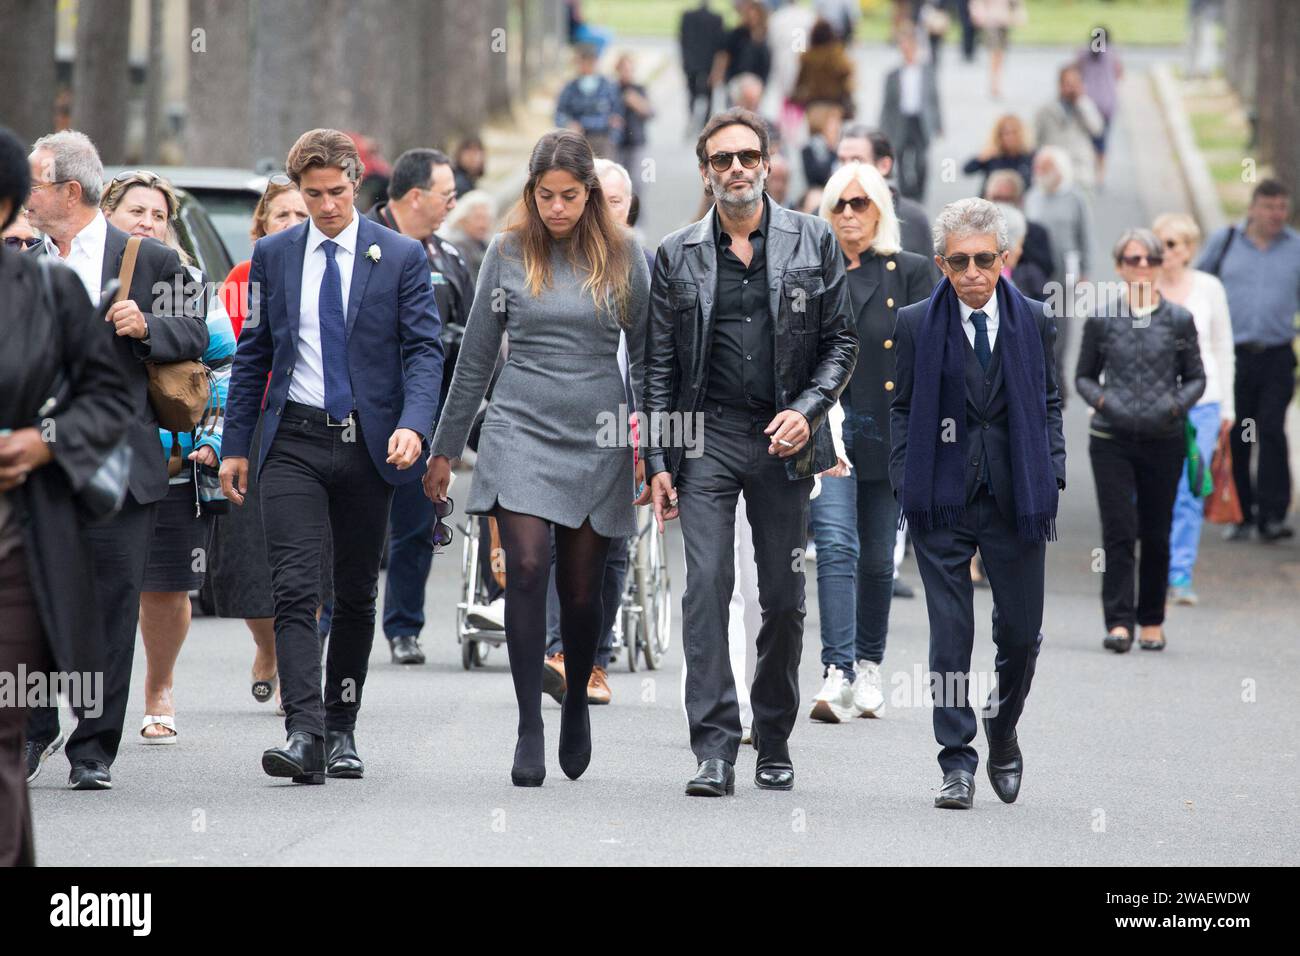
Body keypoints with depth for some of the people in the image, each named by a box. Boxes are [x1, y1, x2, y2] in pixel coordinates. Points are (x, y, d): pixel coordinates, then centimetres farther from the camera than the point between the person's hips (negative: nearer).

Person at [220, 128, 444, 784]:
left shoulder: (402, 257, 1)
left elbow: (424, 349, -4)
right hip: (293, 442, 0)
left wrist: (413, 425, -21)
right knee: (294, 589, -13)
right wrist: (236, 444, 8)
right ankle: (304, 735, -20)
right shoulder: (273, 256, 7)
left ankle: (341, 731, 20)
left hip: (368, 445, 0)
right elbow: (253, 354, 12)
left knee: (356, 595, 9)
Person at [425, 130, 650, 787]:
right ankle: (530, 728, -13)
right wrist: (444, 449, 10)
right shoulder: (508, 253, 3)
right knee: (528, 568, -17)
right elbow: (475, 358, 9)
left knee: (581, 590, 5)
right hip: (521, 430, -1)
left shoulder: (623, 256, 2)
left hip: (598, 437, 1)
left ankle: (576, 703, 32)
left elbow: (645, 356, 7)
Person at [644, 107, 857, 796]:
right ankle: (715, 751, -12)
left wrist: (807, 410, -9)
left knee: (784, 598, 5)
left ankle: (774, 743, 19)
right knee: (706, 587, -11)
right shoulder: (677, 256, 5)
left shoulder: (813, 243, 5)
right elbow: (659, 365, 6)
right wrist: (659, 461, 1)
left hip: (785, 441, 1)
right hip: (707, 437, -1)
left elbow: (840, 342, 6)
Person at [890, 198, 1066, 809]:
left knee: (1021, 633, 7)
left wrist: (1050, 474, 3)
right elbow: (902, 409, 7)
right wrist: (906, 482, -2)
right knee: (950, 635, -3)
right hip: (942, 504, -2)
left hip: (1015, 501, 2)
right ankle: (957, 763, 2)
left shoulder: (1033, 322, 5)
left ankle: (1003, 735, 33)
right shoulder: (916, 326, 1)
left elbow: (1049, 403, 13)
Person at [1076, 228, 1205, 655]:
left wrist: (1175, 404, -9)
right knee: (1119, 531, -9)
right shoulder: (1102, 318, 2)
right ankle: (1119, 622, -11)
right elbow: (1084, 376, 11)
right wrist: (1102, 400, -9)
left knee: (1156, 535, 7)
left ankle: (1152, 620, 20)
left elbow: (1196, 377, 10)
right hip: (1111, 439, -1)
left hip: (1163, 440, 1)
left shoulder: (1178, 319, 4)